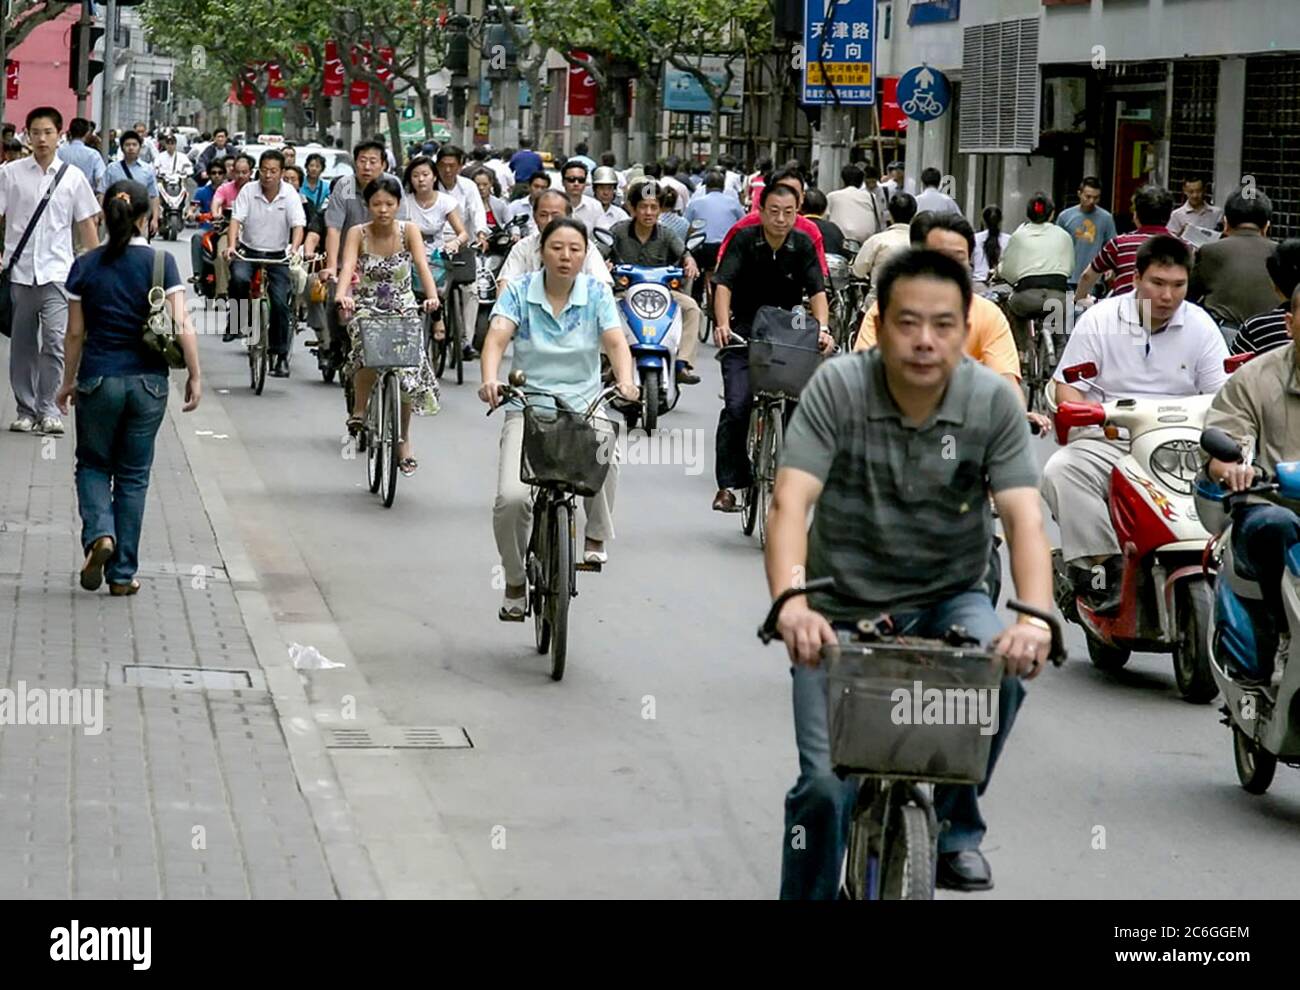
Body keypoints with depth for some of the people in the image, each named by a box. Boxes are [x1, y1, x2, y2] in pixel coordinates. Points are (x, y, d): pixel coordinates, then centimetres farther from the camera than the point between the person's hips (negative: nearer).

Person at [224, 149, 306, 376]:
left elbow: (298, 225, -14)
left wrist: (294, 248, -33)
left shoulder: (290, 194, -5)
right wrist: (231, 246, -30)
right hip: (248, 251, 0)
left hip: (277, 255, 0)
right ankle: (237, 322, -8)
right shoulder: (248, 191, -5)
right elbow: (236, 220, -12)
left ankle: (280, 355, -1)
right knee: (239, 278, -33)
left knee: (280, 303, -11)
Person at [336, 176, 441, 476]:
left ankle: (404, 439, 14)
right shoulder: (358, 234, -9)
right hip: (367, 307, -1)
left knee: (407, 372, -10)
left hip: (404, 308, 1)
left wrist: (432, 296, -40)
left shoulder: (409, 231, -7)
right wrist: (342, 294, -45)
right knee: (368, 348, -33)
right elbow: (347, 267, -24)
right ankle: (360, 408, -7)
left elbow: (422, 265, -21)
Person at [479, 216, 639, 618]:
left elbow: (616, 342, -13)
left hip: (584, 407, 0)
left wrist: (625, 380, -34)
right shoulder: (519, 292, -2)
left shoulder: (596, 294, 0)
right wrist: (490, 379, -37)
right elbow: (497, 337, -16)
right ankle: (515, 583, 7)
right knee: (512, 497, -19)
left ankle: (596, 537, -9)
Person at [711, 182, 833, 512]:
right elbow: (723, 284, -18)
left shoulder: (803, 245, -3)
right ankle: (728, 484, -8)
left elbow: (817, 290, -12)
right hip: (744, 335, -2)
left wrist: (822, 329, -30)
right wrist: (722, 324, -35)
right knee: (736, 407, -15)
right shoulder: (744, 240, -8)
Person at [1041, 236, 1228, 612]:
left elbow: (1222, 395, 6)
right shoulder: (1100, 319, 4)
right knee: (1060, 471, -29)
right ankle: (1103, 563, -27)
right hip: (1108, 442, 0)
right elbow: (1066, 387, 1)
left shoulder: (1201, 326, 8)